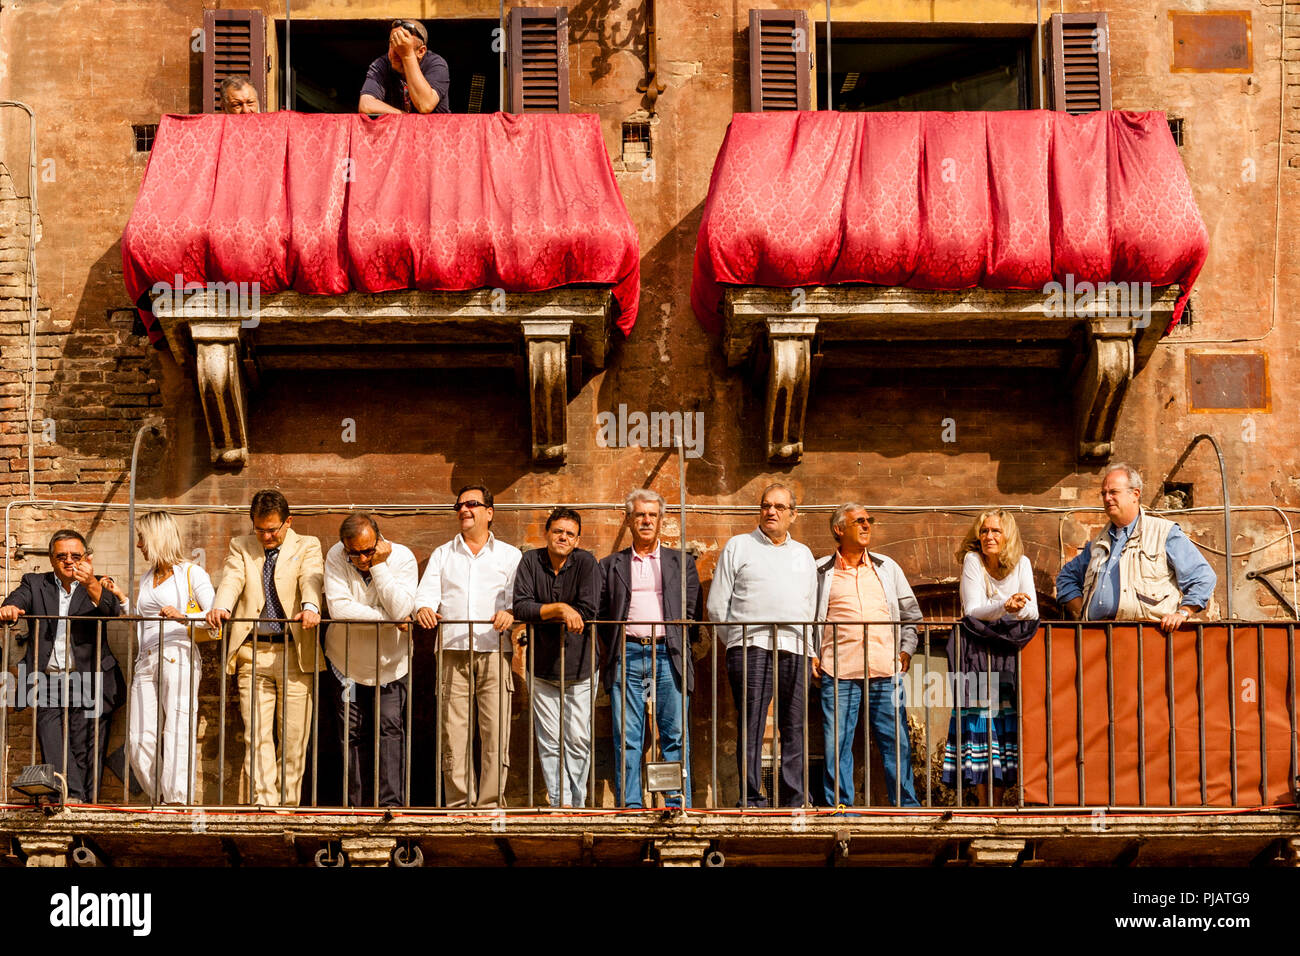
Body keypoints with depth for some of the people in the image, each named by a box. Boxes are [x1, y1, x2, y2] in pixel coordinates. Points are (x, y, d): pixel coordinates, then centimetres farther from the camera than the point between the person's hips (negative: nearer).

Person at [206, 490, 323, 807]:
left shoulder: (307, 547, 8)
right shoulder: (240, 547, 14)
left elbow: (311, 579, -11)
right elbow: (231, 580, -4)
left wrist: (310, 607, -34)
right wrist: (220, 607, -27)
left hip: (295, 653, -1)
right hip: (252, 654, 1)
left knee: (294, 737, 0)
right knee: (257, 735, -4)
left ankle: (288, 804, 10)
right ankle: (263, 804, -5)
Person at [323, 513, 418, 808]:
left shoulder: (402, 557, -16)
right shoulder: (336, 558, -15)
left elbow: (400, 610, -29)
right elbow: (339, 609, -28)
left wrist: (379, 566, -29)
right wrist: (388, 618, -24)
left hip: (390, 662, -1)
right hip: (347, 660, 1)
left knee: (391, 726, -10)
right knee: (352, 733, 5)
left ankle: (391, 803, -11)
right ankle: (356, 804, 13)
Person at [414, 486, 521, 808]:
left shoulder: (509, 555, 15)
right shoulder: (442, 555, 20)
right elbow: (427, 592, 7)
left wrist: (510, 613, -19)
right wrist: (424, 608, -16)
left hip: (495, 652, -1)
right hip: (454, 652, 1)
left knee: (496, 732, -8)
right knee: (454, 733, -4)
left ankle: (490, 803, -3)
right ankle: (459, 803, 0)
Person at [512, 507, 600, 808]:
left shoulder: (586, 562, -7)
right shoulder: (530, 561, -3)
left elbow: (588, 610, -17)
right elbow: (521, 607, -13)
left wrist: (542, 614, -12)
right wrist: (561, 609, -23)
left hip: (579, 667, -1)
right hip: (542, 667, 1)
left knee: (578, 740, 0)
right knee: (550, 742, 1)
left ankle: (576, 802, 10)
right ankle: (559, 802, 5)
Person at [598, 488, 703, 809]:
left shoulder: (682, 563, 15)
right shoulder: (611, 566, 15)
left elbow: (693, 613, 11)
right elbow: (600, 614, 12)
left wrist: (679, 649, 1)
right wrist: (610, 654, 2)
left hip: (668, 655, 0)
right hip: (627, 655, 0)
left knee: (676, 735, -4)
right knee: (626, 739, -2)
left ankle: (678, 806, -2)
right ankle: (629, 807, 0)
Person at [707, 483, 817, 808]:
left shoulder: (803, 554, 23)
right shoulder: (738, 547, 11)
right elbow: (717, 605, 8)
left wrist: (811, 650, 11)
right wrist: (738, 640, 4)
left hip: (795, 649, 3)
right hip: (750, 647, -3)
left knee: (796, 729, 0)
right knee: (750, 726, -9)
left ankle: (795, 802, 2)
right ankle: (751, 800, -9)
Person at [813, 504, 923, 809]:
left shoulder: (887, 568, 16)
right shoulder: (821, 572, 7)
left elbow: (911, 613, 20)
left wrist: (906, 649, 8)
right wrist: (810, 654, 0)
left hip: (886, 669, 2)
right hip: (839, 670, -2)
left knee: (896, 741, 1)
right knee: (837, 741, -2)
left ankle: (906, 804, 7)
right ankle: (837, 804, 5)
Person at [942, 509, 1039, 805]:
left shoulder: (1021, 563, 3)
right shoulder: (972, 560, -5)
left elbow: (1032, 612, -4)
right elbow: (972, 611, -13)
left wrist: (1020, 608, -27)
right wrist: (1005, 606, -30)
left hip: (1008, 649, 2)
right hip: (975, 648, -2)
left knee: (1006, 718, -5)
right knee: (978, 713, -11)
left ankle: (998, 802, -1)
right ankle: (983, 804, -10)